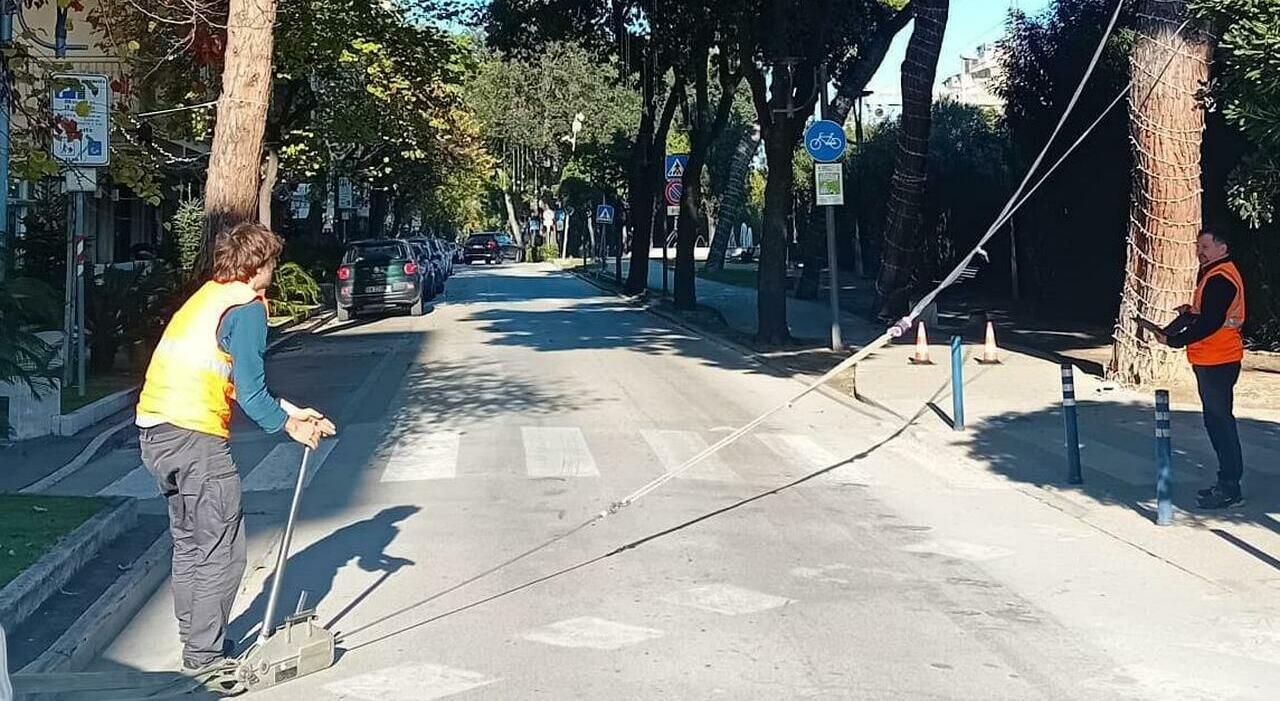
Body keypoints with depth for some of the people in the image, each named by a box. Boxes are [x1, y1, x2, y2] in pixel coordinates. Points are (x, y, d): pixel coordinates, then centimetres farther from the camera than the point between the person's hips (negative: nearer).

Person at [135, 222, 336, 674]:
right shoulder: (247, 308, -7)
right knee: (222, 552, -1)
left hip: (154, 430, 9)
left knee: (190, 544, 20)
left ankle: (195, 639, 30)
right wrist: (290, 426, 4)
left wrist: (293, 412, 21)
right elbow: (249, 393, -11)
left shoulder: (208, 297, 20)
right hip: (195, 436, -9)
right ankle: (205, 656, 3)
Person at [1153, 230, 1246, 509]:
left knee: (1220, 421, -7)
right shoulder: (1213, 274, 17)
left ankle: (1229, 488, -4)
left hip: (1217, 362, -11)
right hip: (1210, 361, 11)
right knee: (1216, 421, 14)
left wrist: (1174, 340, -16)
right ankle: (1227, 483, 21)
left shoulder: (1220, 279, -16)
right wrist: (1192, 311, 7)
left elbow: (1211, 323, -22)